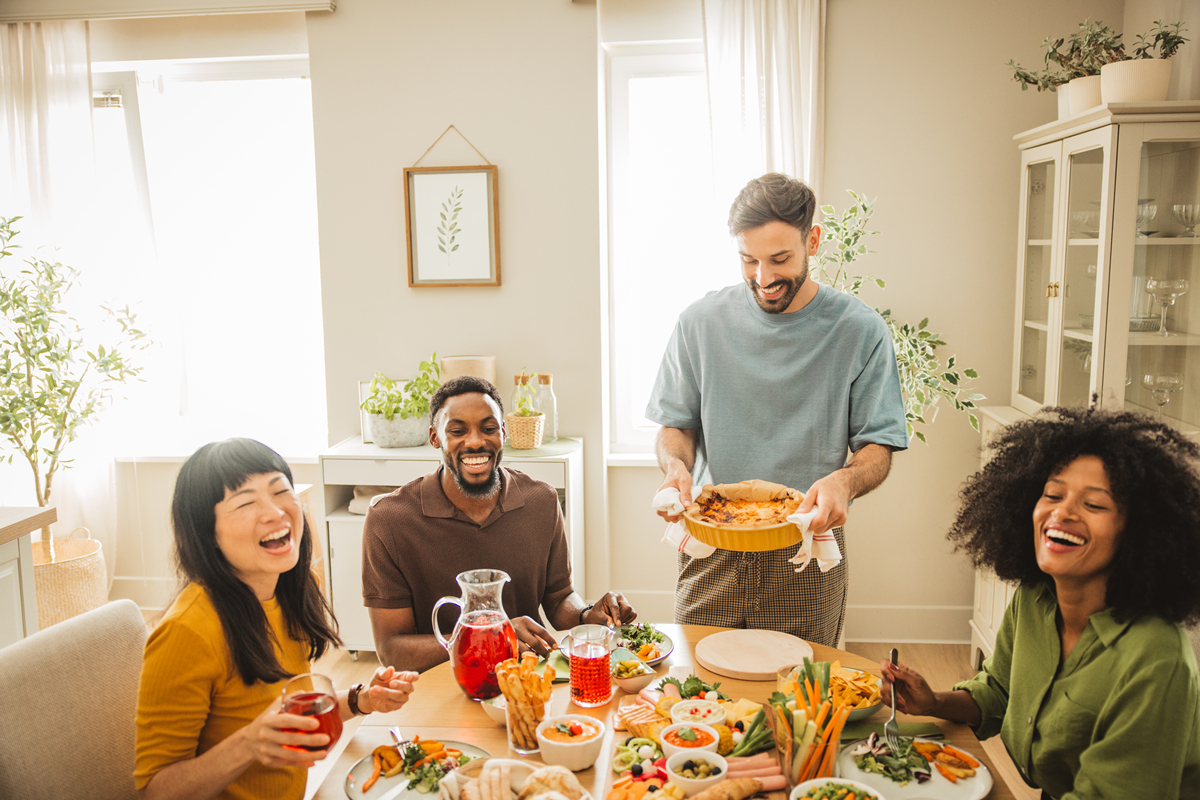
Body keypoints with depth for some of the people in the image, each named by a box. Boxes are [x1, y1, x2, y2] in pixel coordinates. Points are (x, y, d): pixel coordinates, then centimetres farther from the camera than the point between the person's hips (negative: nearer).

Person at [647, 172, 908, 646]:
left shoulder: (860, 332, -5)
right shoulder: (700, 322, -1)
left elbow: (878, 446, -4)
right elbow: (676, 424, 6)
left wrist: (846, 479, -24)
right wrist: (675, 465, -15)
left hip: (806, 559, -1)